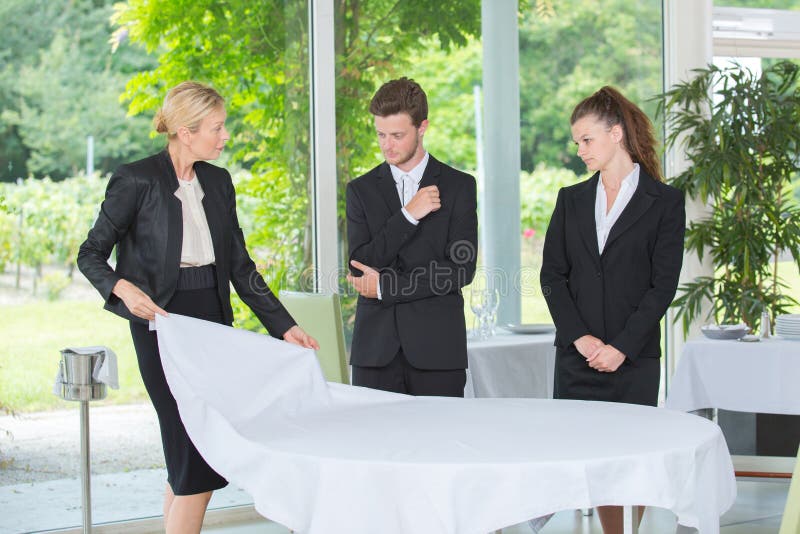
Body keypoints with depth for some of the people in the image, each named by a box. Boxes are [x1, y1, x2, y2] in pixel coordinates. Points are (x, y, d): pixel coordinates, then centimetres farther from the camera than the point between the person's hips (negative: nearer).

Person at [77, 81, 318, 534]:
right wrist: (123, 287, -25)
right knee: (196, 461, -9)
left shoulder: (218, 182, 11)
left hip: (213, 318, 6)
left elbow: (241, 266, 13)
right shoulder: (137, 181, -8)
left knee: (189, 460, 8)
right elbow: (91, 255, -4)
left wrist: (284, 326, 8)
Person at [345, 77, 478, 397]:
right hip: (376, 351, 2)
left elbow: (462, 269, -4)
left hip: (436, 350, -2)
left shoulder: (458, 186, 5)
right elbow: (360, 265, -1)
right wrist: (408, 215, -10)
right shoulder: (361, 190, 11)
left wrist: (386, 286, -7)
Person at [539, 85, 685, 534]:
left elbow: (664, 284, -3)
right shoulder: (572, 199, 13)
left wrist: (621, 346, -11)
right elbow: (552, 274, 7)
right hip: (577, 357, 3)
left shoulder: (664, 201, 2)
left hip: (635, 359, -3)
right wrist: (580, 337, -7)